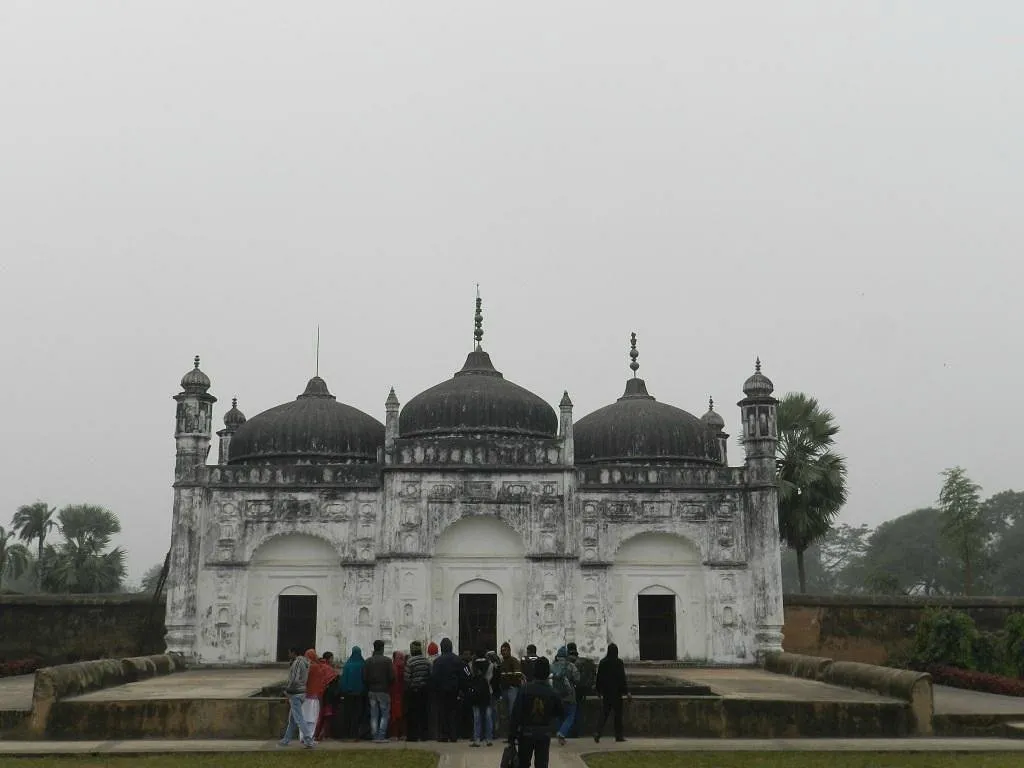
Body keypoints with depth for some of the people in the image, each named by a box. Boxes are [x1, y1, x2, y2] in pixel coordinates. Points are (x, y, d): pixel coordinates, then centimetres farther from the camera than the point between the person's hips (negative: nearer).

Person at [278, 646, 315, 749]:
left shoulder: (297, 662, -16)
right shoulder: (305, 662, 11)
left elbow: (294, 679, -22)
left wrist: (286, 690, -9)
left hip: (295, 693, -10)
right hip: (302, 692, 10)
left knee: (299, 718, -9)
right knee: (292, 718, 18)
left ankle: (308, 741, -12)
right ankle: (286, 740, 27)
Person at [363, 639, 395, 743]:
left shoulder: (368, 661, 3)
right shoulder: (387, 660, -8)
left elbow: (364, 677, 0)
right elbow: (392, 677, -10)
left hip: (372, 691, 4)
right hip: (384, 691, -4)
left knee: (374, 715, 9)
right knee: (385, 714, 3)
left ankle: (374, 736, 7)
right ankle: (381, 736, -6)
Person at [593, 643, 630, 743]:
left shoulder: (603, 662, 1)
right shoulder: (619, 662, -11)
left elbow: (599, 677, 7)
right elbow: (622, 678, -12)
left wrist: (599, 690, 18)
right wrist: (627, 692, -8)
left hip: (606, 692, 4)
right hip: (616, 692, -4)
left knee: (604, 714, 8)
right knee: (618, 714, 7)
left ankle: (598, 732, -9)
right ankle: (619, 735, 10)